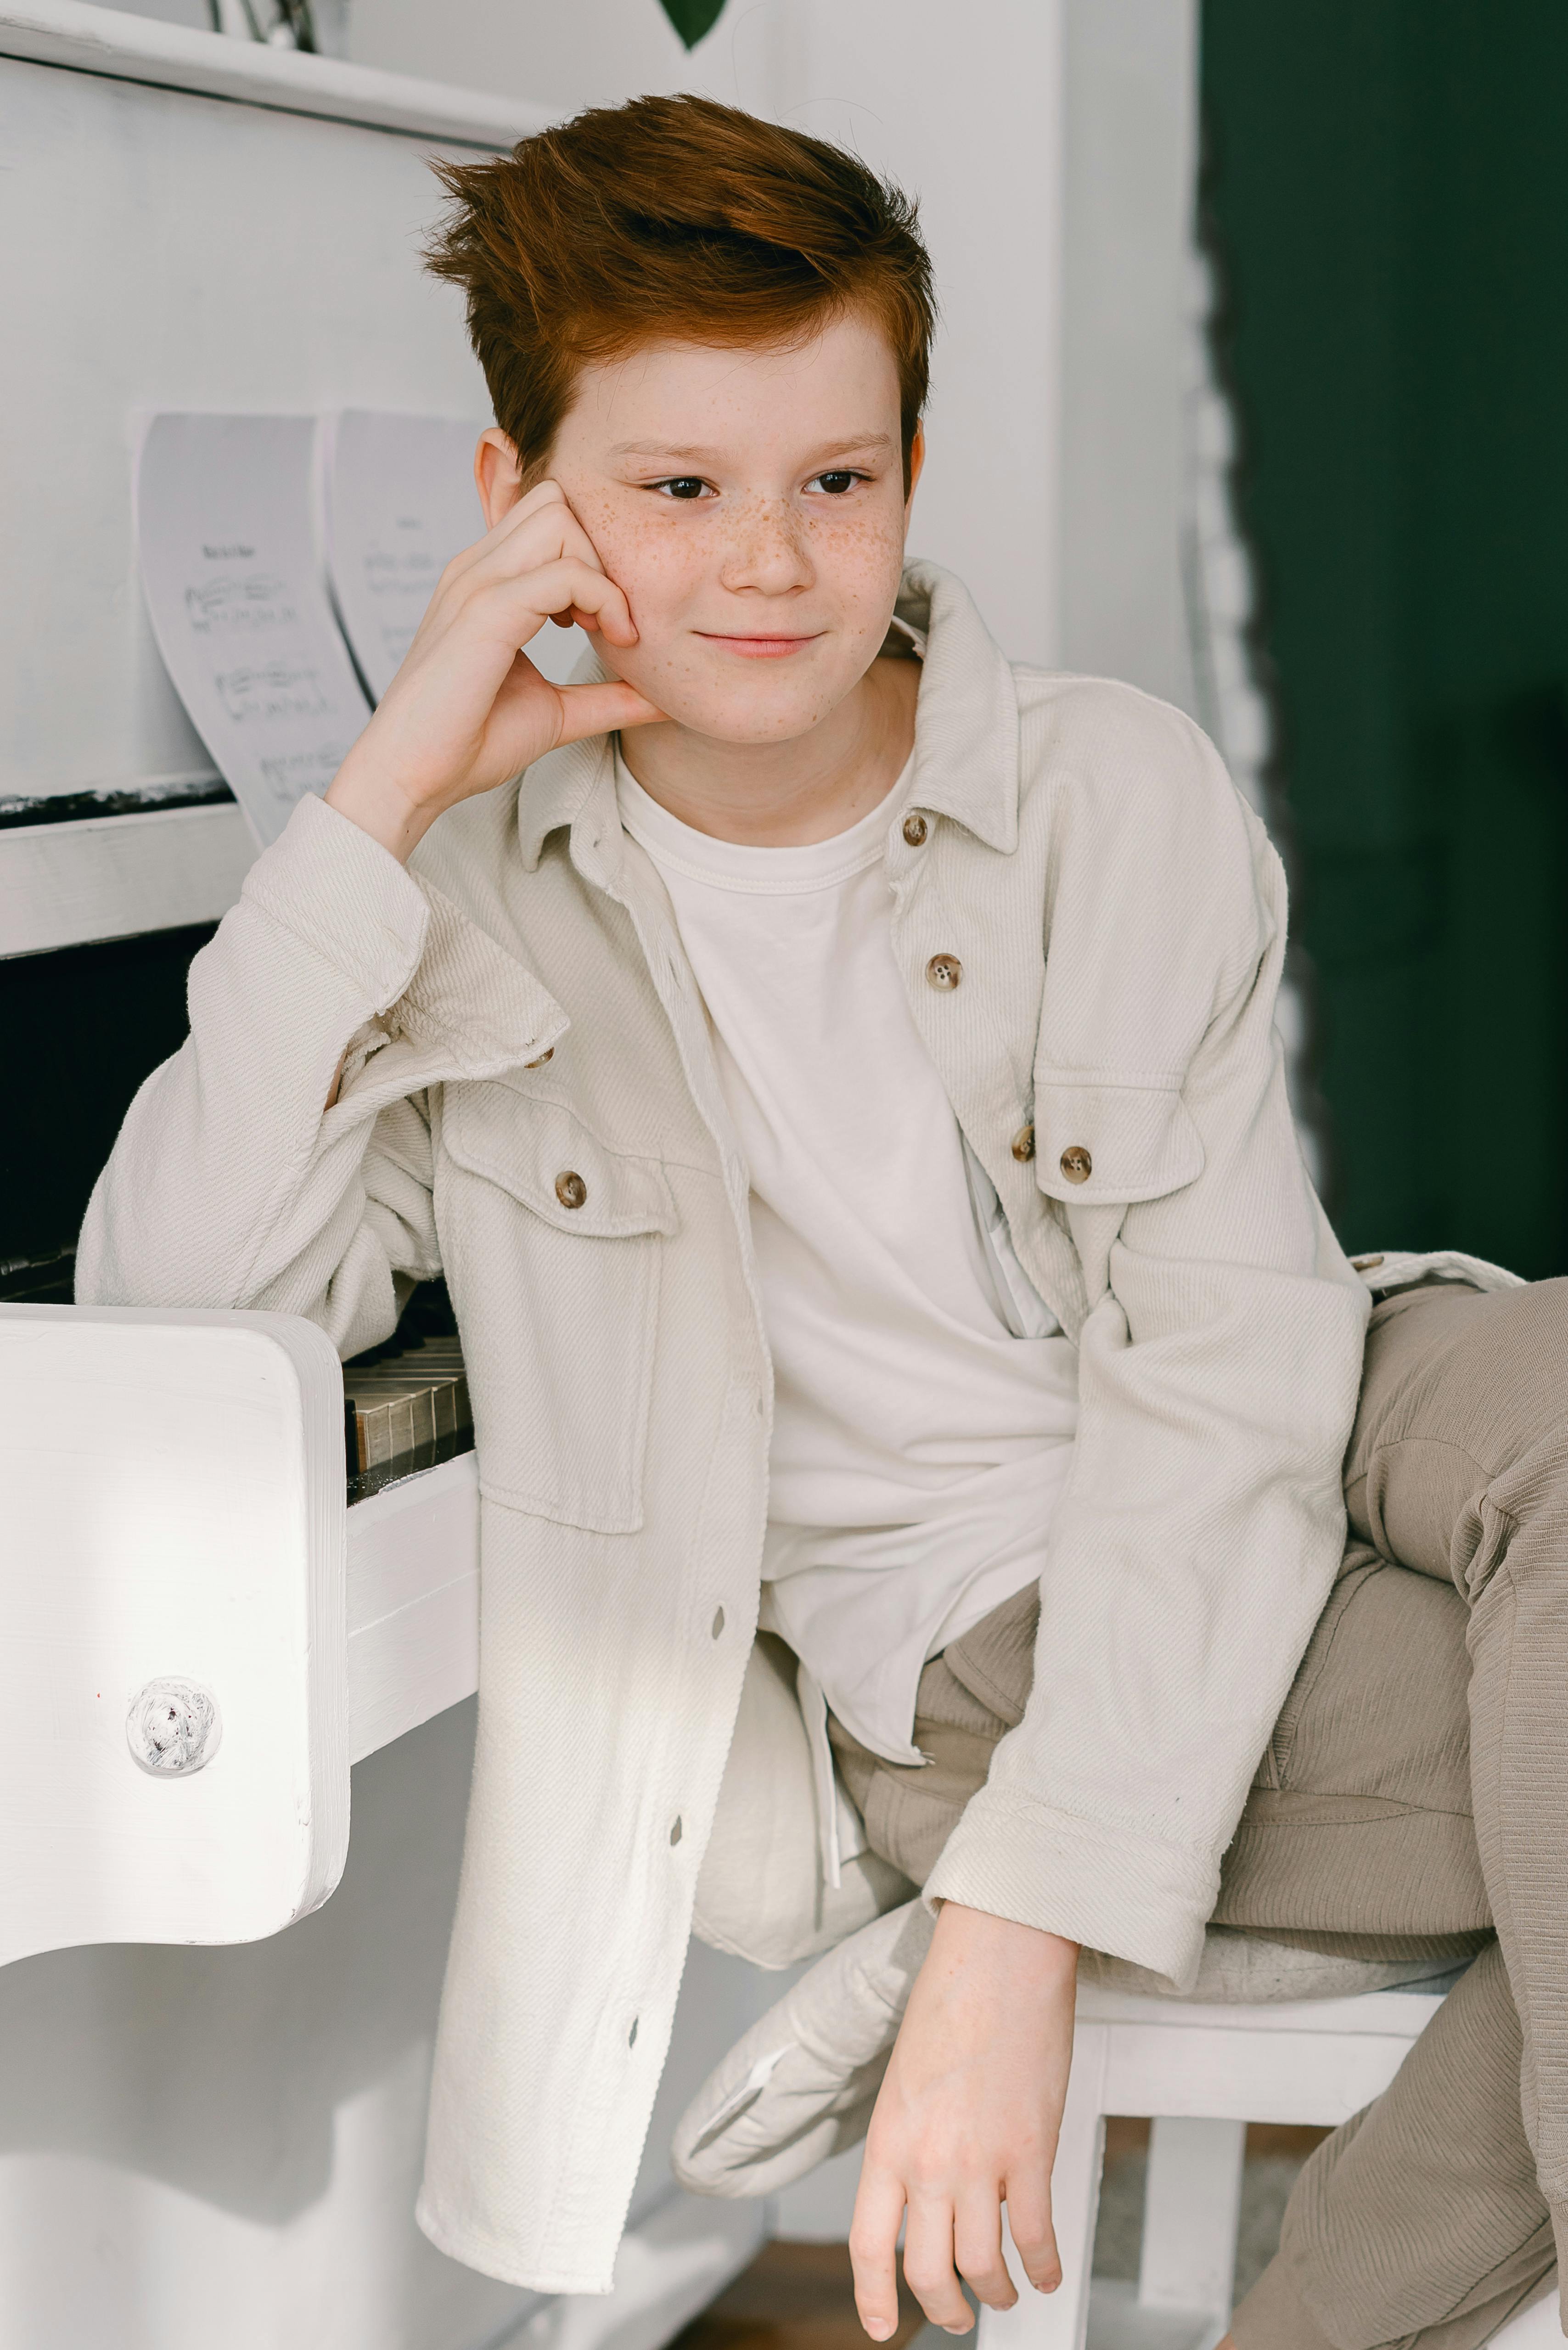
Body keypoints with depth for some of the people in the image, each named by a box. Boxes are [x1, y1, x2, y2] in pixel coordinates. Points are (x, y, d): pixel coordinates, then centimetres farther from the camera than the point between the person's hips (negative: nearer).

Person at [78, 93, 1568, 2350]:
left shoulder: (1115, 793, -3)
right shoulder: (484, 893, 2)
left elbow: (1229, 1376, -11)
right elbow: (178, 1306, -9)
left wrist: (1020, 1922, -22)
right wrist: (388, 790, -13)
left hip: (1253, 1532, 2)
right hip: (961, 1671, -2)